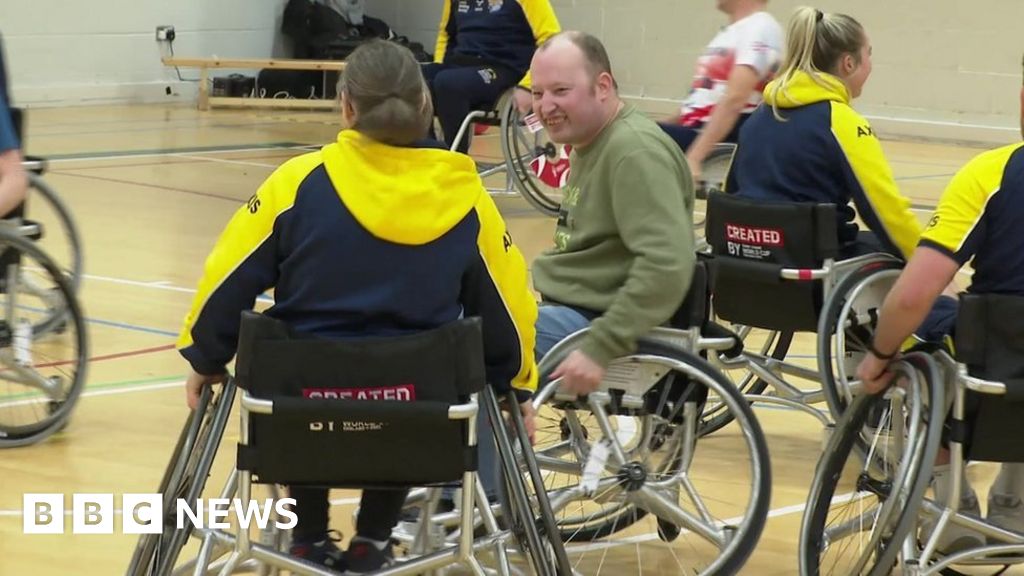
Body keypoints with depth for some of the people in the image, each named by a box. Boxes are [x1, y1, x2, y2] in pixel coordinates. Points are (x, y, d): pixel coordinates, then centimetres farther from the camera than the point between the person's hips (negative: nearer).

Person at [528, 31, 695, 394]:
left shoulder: (635, 152, -19)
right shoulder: (591, 143, 12)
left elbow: (668, 266, -28)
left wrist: (599, 348, -31)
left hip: (594, 321, -10)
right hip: (564, 304, 10)